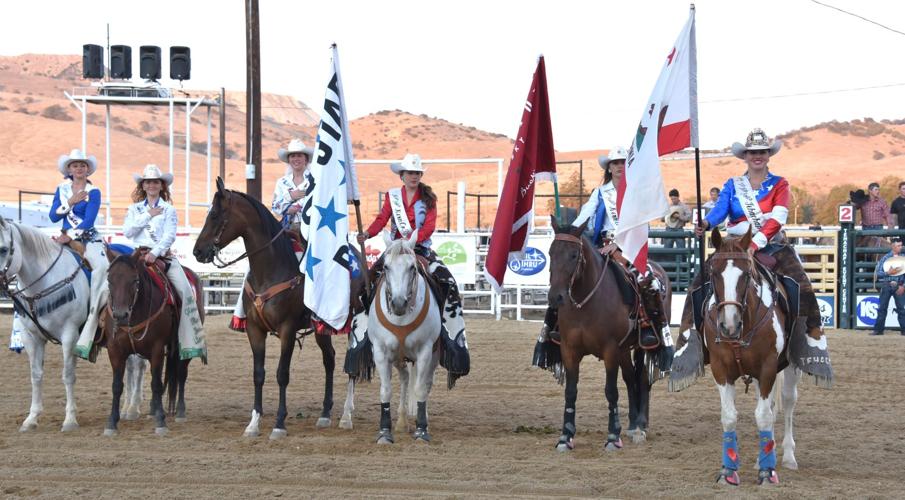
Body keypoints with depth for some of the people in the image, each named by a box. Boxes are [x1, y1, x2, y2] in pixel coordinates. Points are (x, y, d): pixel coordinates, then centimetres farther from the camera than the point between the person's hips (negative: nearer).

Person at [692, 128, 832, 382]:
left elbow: (777, 219, -10)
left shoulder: (779, 185, 5)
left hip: (771, 247, -1)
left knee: (802, 286, -22)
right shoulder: (733, 185, 10)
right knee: (701, 280, -18)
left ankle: (815, 337, -13)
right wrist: (706, 223, -33)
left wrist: (756, 243, -25)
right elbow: (720, 209, -9)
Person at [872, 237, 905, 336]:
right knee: (882, 308, 2)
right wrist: (889, 272, -16)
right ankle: (878, 329, 7)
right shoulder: (886, 257, 4)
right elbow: (878, 273, 0)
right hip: (886, 285, 0)